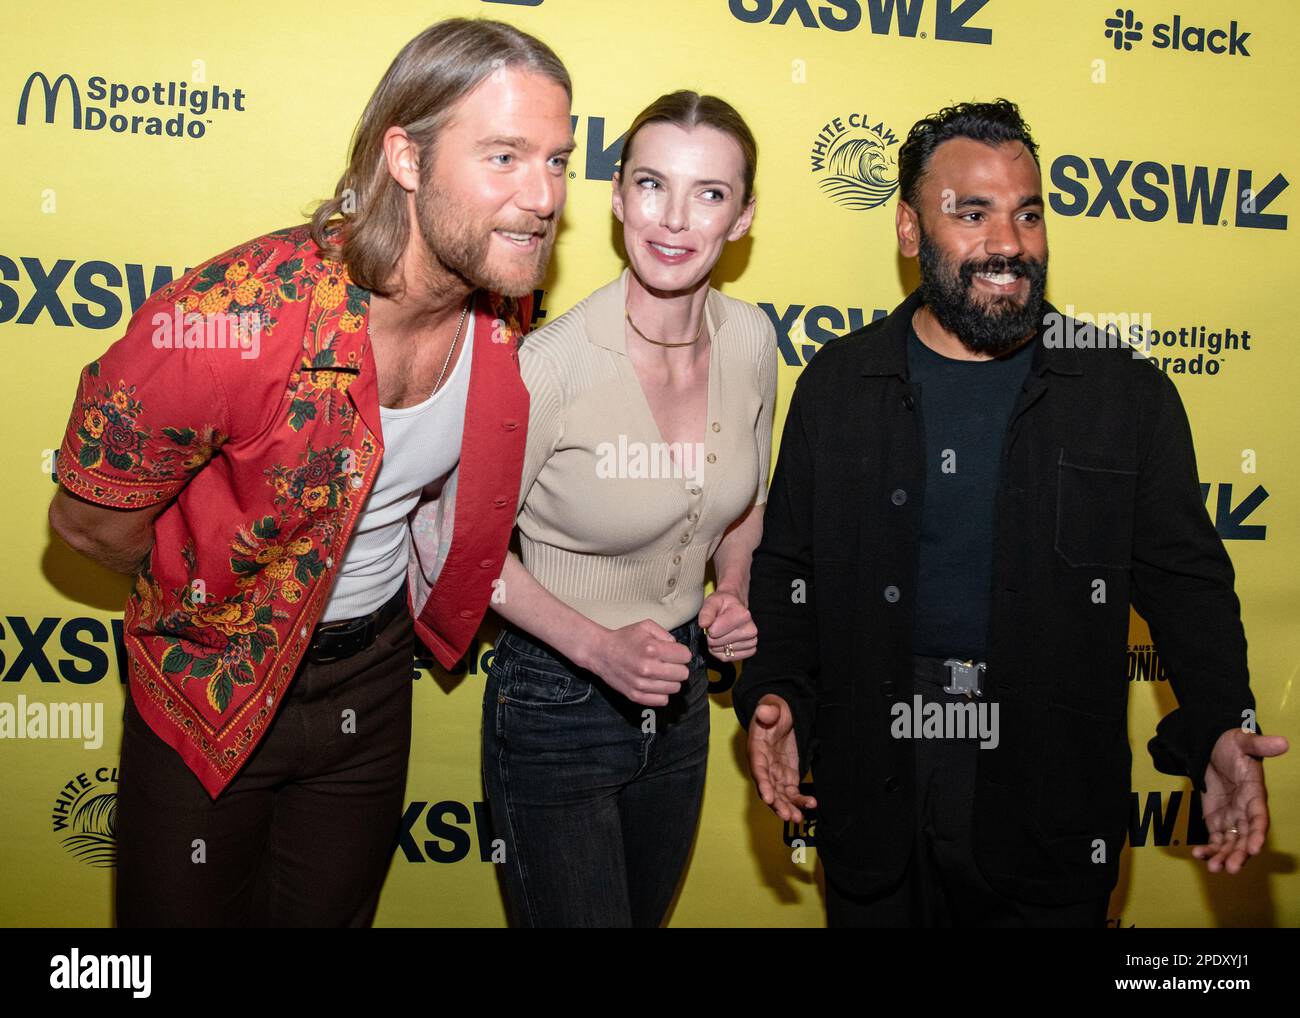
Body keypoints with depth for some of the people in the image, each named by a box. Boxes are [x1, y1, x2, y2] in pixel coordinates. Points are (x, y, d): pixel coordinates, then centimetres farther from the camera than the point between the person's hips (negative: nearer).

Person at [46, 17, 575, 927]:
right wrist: (239, 599, -3)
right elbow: (89, 519, -17)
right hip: (211, 685, -4)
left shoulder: (504, 310, -15)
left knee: (333, 914, 24)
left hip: (374, 677, 4)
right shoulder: (229, 322, -33)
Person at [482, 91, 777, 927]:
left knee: (649, 911, 27)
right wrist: (595, 646, -22)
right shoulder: (554, 362, -25)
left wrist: (734, 595, -7)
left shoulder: (751, 339, -8)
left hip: (680, 695, 6)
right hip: (556, 705, -5)